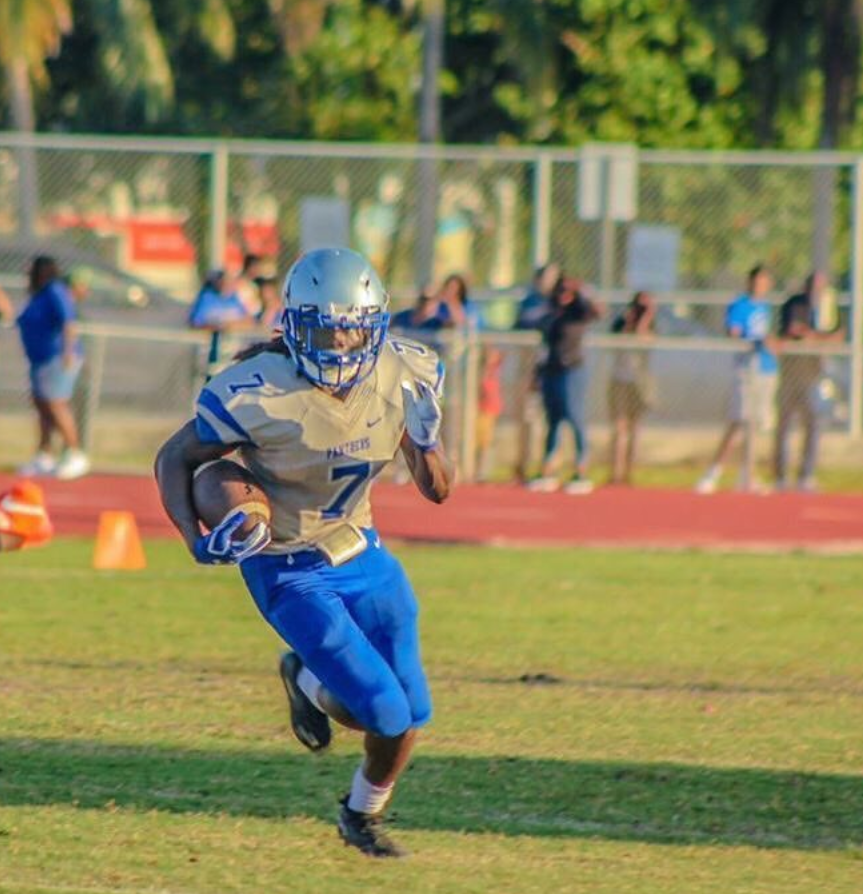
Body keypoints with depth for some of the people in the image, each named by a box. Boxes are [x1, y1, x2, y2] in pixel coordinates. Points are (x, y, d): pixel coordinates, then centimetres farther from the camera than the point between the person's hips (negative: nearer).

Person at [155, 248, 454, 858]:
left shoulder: (406, 377, -13)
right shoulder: (257, 395, -27)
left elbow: (437, 491, -2)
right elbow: (175, 460, -11)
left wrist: (426, 442, -24)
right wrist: (196, 539, -26)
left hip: (361, 554, 5)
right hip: (290, 573, -5)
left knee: (411, 714, 6)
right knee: (384, 711, -13)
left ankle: (365, 815, 38)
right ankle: (306, 680, 23)